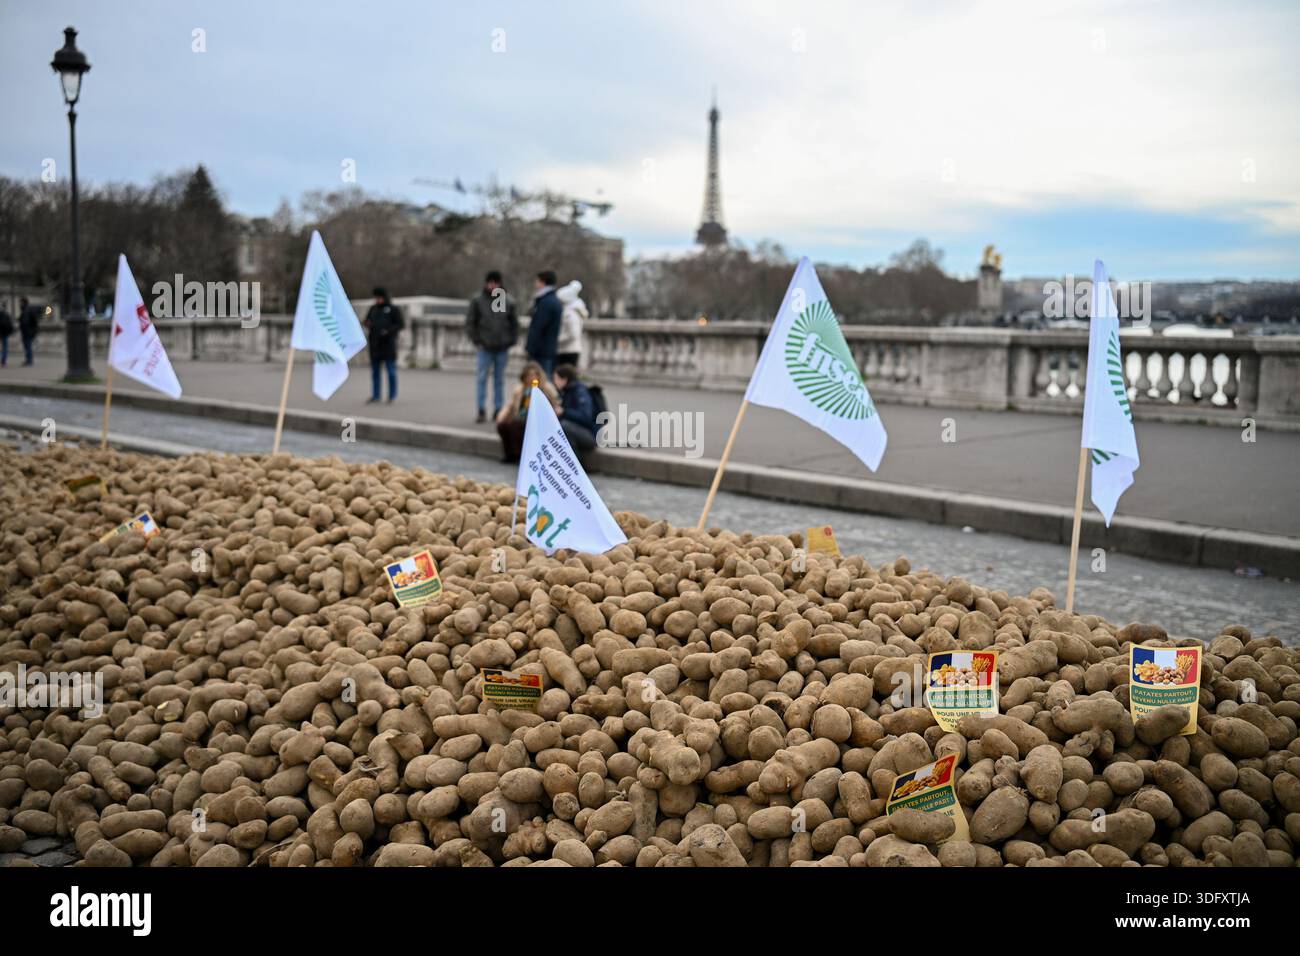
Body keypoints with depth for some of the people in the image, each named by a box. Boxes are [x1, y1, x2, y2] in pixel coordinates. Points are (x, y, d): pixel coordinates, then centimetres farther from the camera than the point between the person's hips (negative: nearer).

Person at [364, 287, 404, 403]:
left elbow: (401, 325, -6)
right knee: (375, 370, 7)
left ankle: (392, 396, 4)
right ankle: (375, 395, 13)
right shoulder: (374, 309, 13)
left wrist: (389, 331, -19)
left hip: (388, 344, -5)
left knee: (391, 370, -3)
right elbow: (367, 321, 20)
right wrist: (368, 325, -4)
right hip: (375, 344, 5)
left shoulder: (394, 309, -2)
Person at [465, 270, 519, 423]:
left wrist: (510, 341, 1)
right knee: (481, 378, -3)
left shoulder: (509, 301, 0)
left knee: (500, 379, 8)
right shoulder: (477, 301, -3)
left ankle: (498, 410, 15)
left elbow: (515, 324, 8)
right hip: (485, 347, -1)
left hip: (503, 348, 1)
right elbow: (470, 322, 2)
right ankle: (481, 410, 2)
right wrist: (477, 341, -4)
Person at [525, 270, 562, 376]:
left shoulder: (545, 302, -15)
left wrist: (530, 349, -16)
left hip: (541, 352, -10)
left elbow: (537, 329, -18)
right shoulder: (556, 302, 16)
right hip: (551, 351, 10)